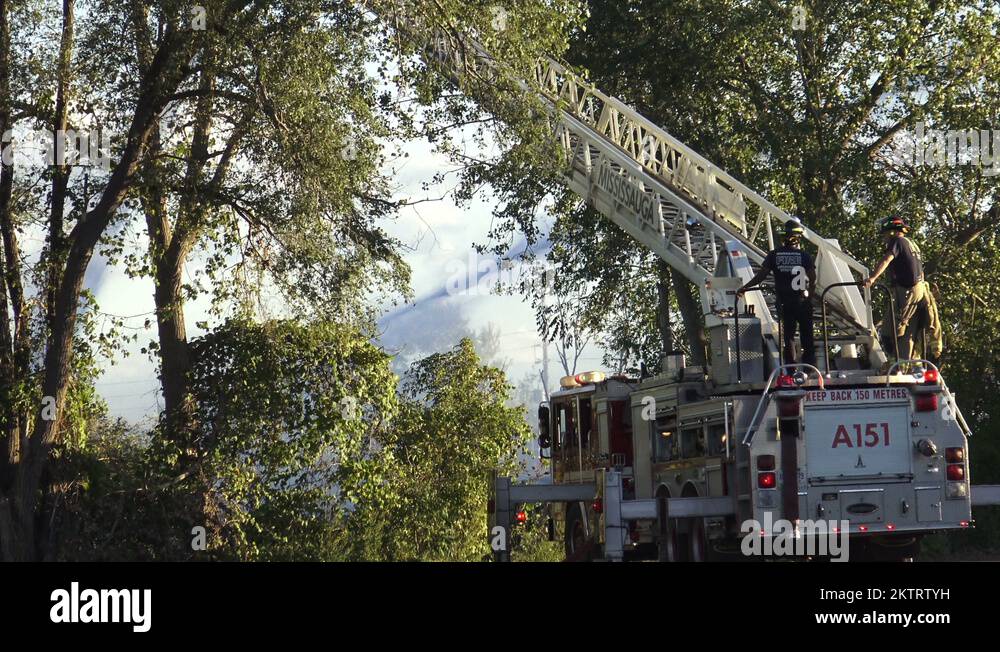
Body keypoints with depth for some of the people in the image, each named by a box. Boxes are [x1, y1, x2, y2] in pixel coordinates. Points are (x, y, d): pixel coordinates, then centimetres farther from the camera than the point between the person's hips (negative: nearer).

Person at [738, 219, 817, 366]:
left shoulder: (774, 255, -4)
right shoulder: (804, 256, -6)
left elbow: (761, 275, -6)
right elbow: (813, 278, -11)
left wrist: (744, 288, 1)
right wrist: (809, 294, 5)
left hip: (784, 303, 1)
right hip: (802, 302, -1)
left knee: (788, 335, 9)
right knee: (807, 336, 8)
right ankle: (810, 365, 9)